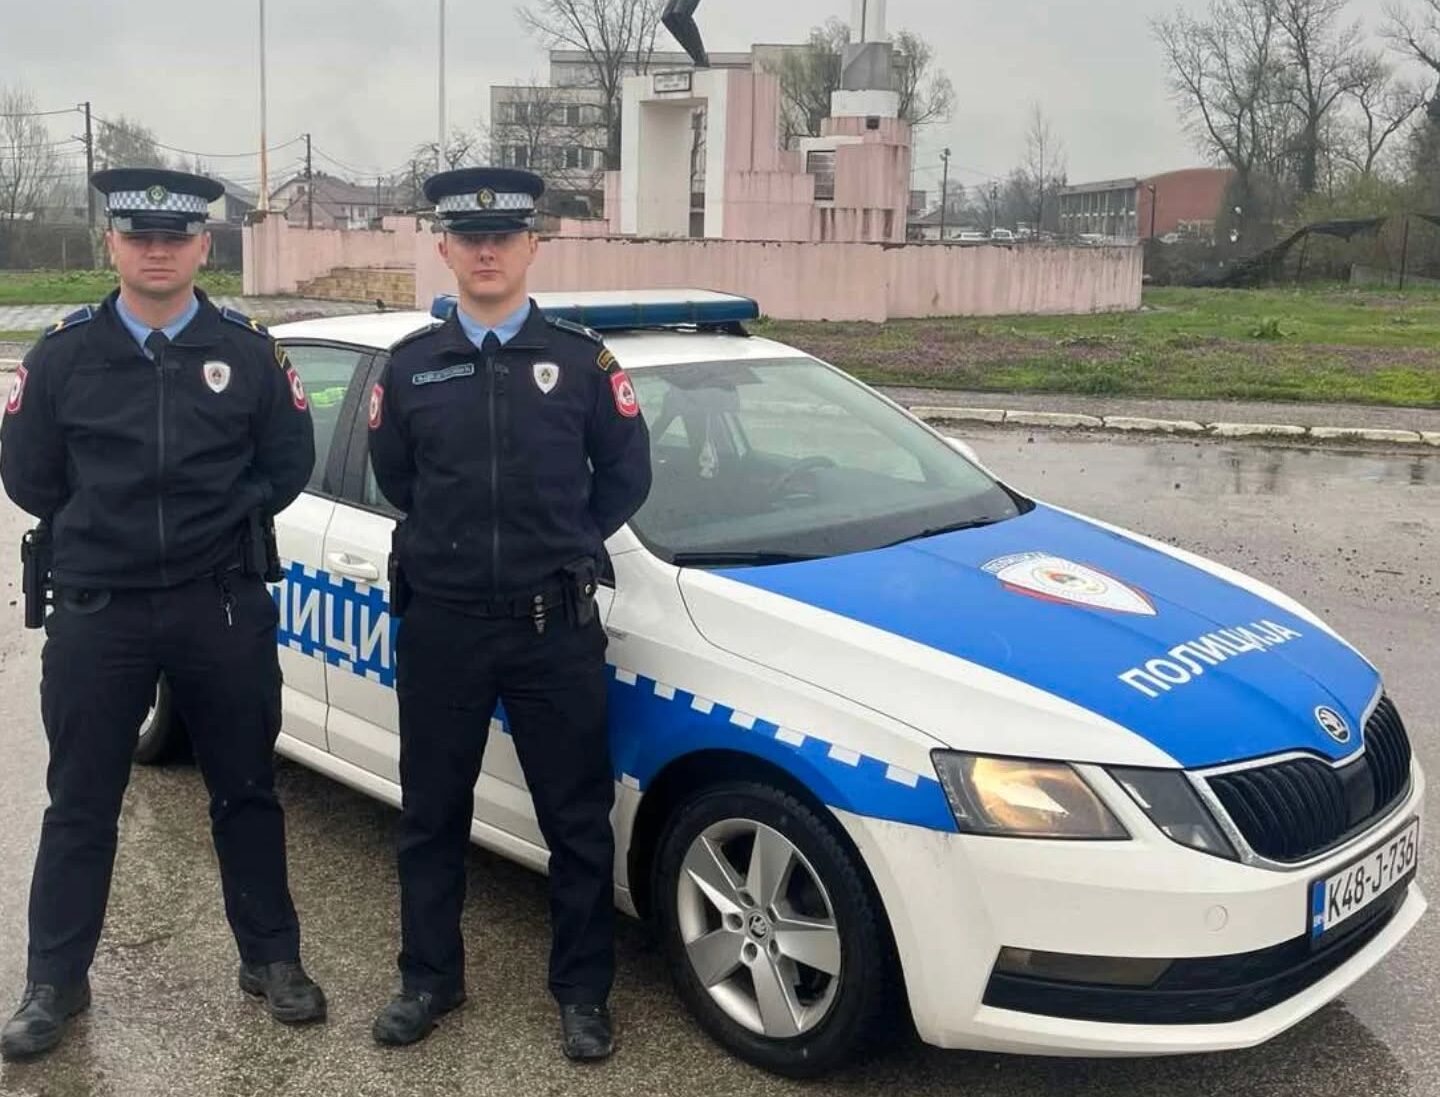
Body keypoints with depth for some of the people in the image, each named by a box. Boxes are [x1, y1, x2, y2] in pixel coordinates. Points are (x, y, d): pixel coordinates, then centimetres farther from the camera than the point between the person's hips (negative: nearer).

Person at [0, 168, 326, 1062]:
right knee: (81, 804, 9)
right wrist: (95, 537, 7)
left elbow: (289, 461, 6)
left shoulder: (248, 350, 1)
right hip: (96, 610, 0)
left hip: (224, 605, 0)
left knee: (245, 790, 10)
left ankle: (272, 959, 25)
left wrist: (224, 521, 1)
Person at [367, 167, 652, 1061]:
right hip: (440, 624, 2)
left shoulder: (581, 359, 1)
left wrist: (568, 547, 7)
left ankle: (584, 991, 21)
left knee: (578, 819, 5)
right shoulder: (412, 366, 5)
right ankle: (430, 979, 29)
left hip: (555, 625, -1)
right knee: (432, 815, 12)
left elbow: (627, 475, 7)